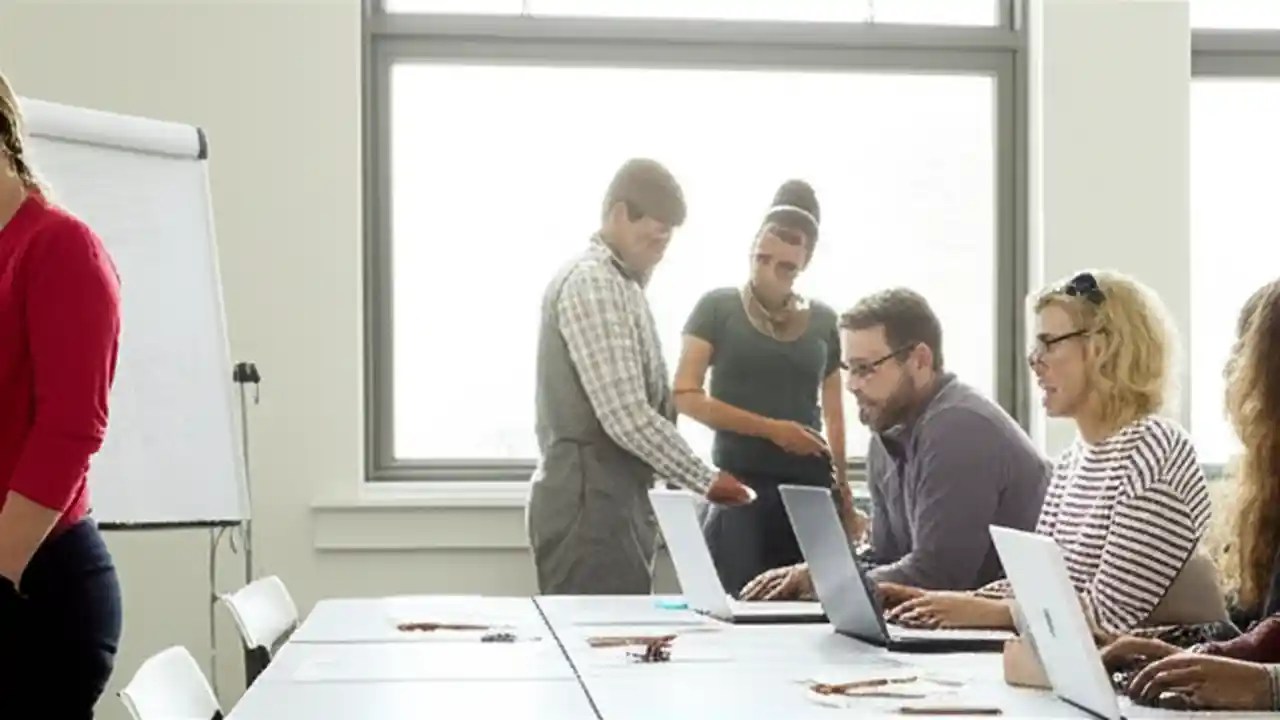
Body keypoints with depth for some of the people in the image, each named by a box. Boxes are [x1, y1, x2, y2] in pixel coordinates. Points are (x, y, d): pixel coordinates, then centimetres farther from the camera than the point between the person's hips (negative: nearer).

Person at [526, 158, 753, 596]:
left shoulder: (622, 284, 18)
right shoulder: (591, 283, -14)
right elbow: (627, 417, -21)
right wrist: (706, 481, -13)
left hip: (616, 498, 10)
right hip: (590, 502, -10)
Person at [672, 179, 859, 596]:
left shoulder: (824, 323, 11)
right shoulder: (718, 309, 2)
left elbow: (834, 418, 15)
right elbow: (685, 397, -6)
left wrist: (846, 499, 11)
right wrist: (770, 428, -12)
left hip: (811, 486, 3)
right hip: (739, 484, -3)